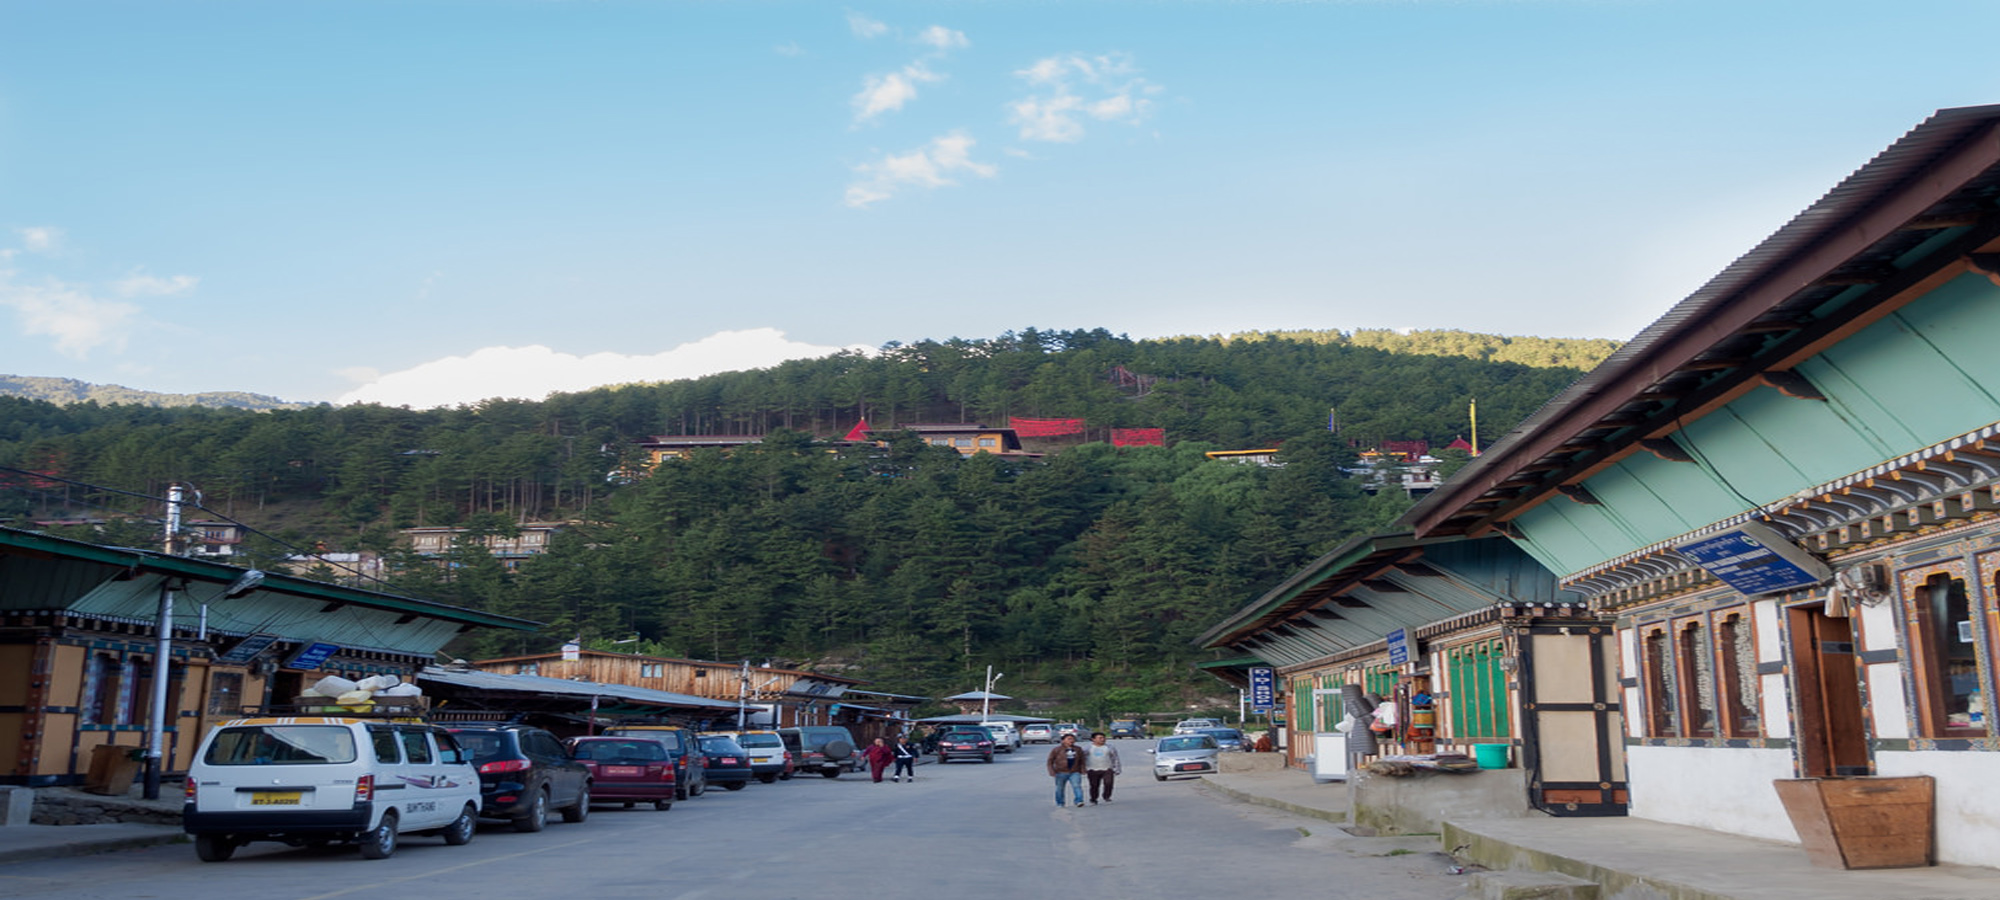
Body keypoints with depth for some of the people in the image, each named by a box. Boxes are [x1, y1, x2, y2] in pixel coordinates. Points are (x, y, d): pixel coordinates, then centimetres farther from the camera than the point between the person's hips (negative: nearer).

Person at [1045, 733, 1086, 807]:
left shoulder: (1078, 749, 11)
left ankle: (1079, 801, -23)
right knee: (1060, 788, 6)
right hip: (1061, 772, -1)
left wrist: (1082, 770, 10)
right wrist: (1052, 772, -7)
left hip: (1074, 772, 1)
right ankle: (1059, 804, 19)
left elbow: (1081, 761, 22)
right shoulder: (1056, 749, 0)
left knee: (1077, 786, -18)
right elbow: (1050, 761, 2)